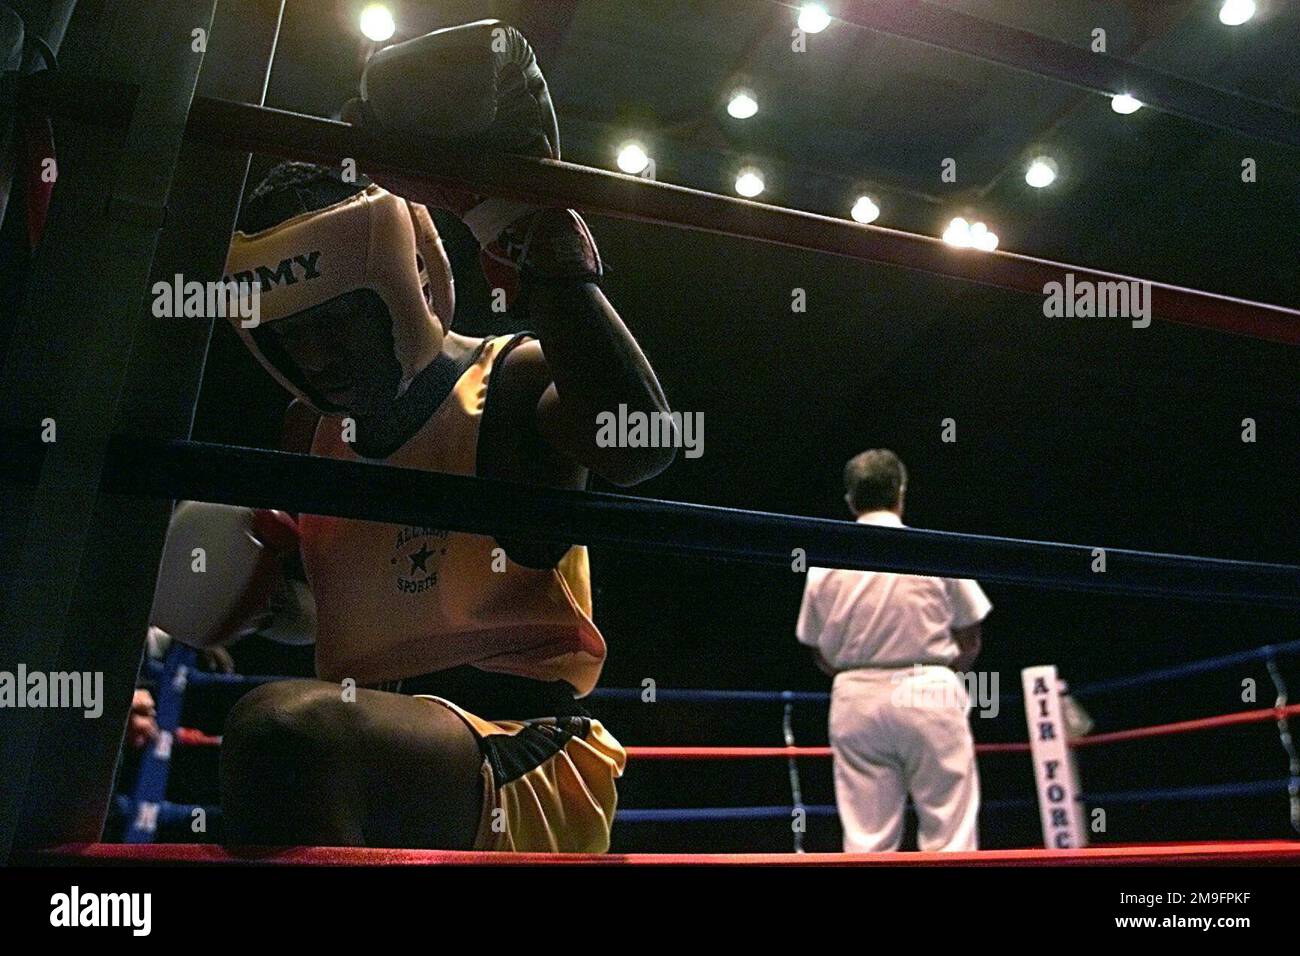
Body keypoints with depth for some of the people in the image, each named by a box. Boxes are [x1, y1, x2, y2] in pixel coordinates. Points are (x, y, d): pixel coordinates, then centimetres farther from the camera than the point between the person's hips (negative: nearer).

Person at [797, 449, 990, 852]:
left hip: (856, 698, 2)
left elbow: (820, 654, 8)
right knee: (949, 833, 7)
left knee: (865, 839, 9)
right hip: (928, 696, -2)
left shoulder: (825, 563, 1)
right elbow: (969, 641, 4)